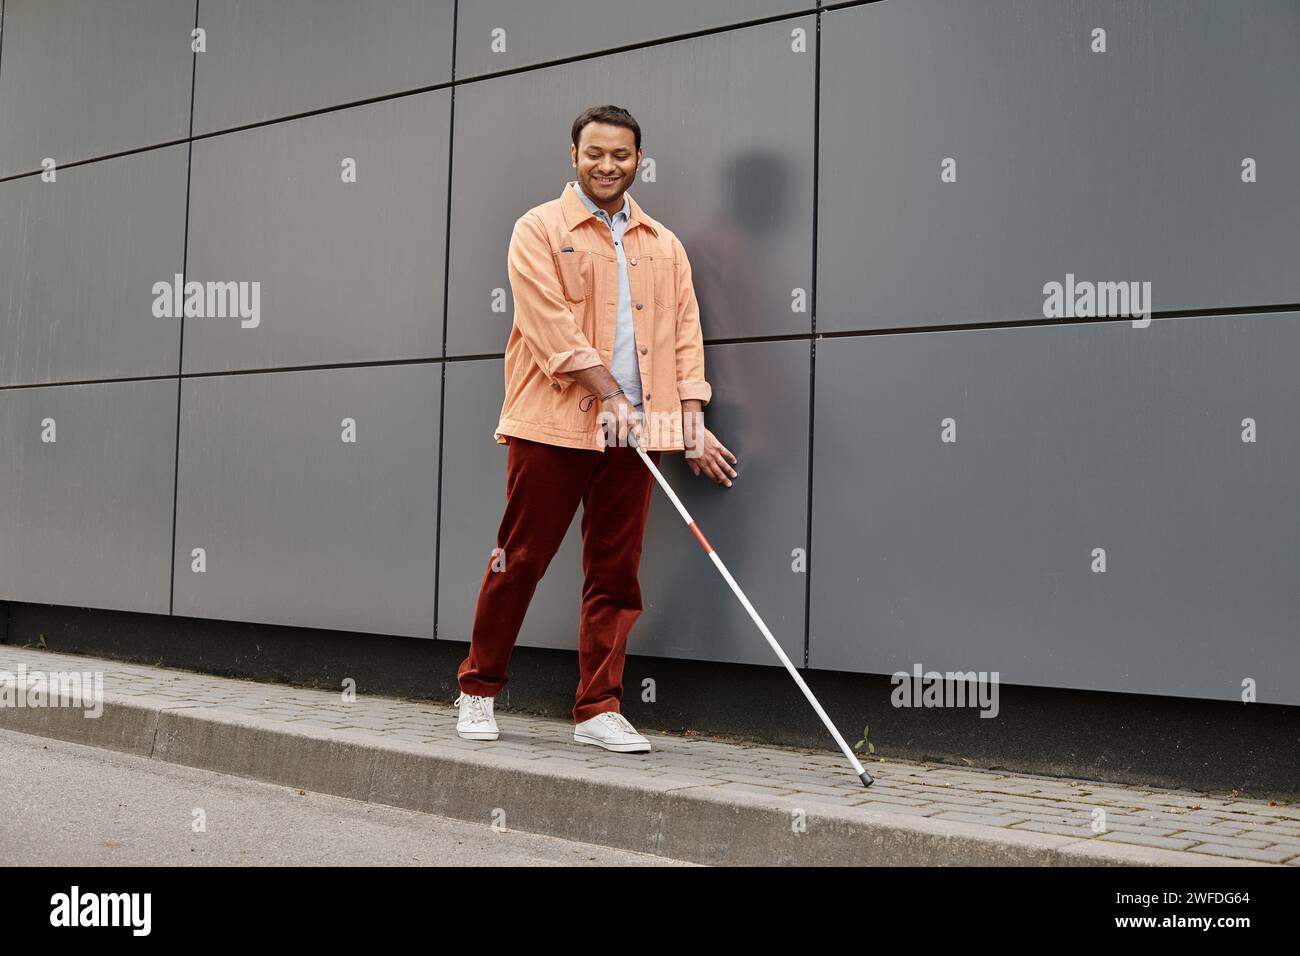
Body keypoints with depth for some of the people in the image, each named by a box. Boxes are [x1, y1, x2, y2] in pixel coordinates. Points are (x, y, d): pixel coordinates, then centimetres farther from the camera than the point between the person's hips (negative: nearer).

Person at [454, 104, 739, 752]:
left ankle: (598, 709, 12)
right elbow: (551, 326, -9)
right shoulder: (539, 230, 3)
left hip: (634, 432, 4)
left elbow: (685, 333, 12)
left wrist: (691, 420, 1)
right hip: (553, 425, -4)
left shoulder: (664, 245, 17)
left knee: (616, 572, 4)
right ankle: (477, 689, 17)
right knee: (520, 560, 1)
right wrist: (607, 391, -17)